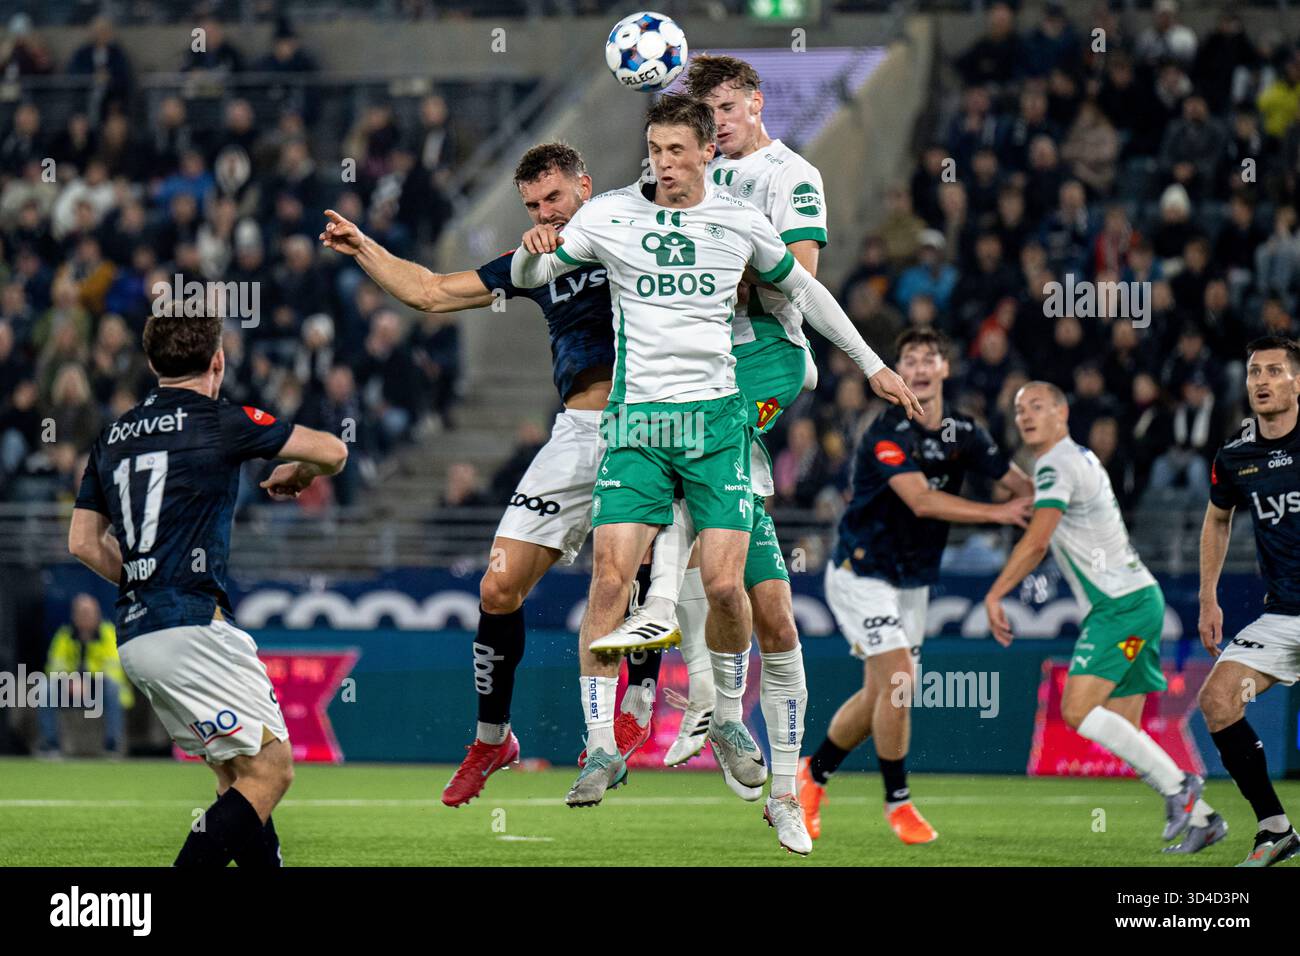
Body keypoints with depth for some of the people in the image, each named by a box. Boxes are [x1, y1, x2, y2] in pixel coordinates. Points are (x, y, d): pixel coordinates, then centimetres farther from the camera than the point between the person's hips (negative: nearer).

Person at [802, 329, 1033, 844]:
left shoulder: (963, 433, 2)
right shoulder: (888, 434, -20)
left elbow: (1019, 483, 8)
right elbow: (922, 501, -30)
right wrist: (998, 513, -27)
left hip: (912, 582, 7)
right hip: (862, 574, -7)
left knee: (879, 695, 9)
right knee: (899, 682, -16)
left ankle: (813, 774, 30)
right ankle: (897, 802, -2)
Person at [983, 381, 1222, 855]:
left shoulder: (1056, 465, -11)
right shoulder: (1079, 458, 19)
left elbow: (1036, 540, -22)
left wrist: (994, 595, -21)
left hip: (1122, 604, -10)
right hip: (1137, 601, 10)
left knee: (1078, 711, -19)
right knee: (1122, 734, 7)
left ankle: (1177, 784, -16)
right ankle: (1202, 819, 7)